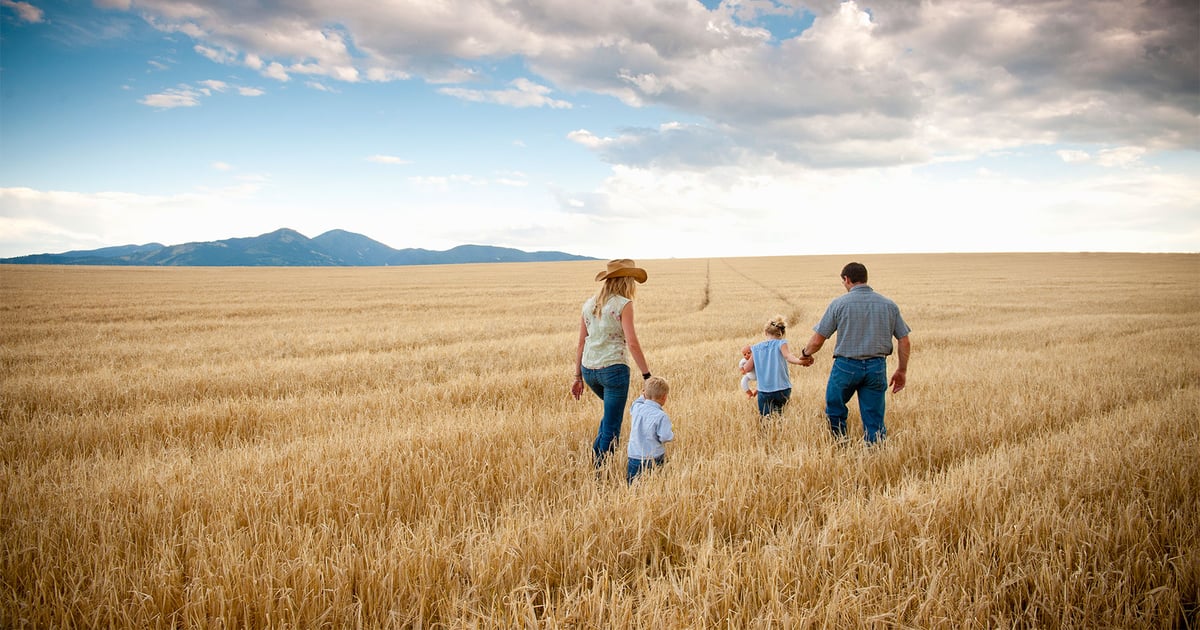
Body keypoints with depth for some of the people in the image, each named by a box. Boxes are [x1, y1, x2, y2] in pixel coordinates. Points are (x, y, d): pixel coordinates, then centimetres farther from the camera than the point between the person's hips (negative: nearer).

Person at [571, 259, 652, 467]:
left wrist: (578, 376, 16)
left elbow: (581, 343, 11)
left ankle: (596, 455, 28)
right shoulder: (623, 305, -8)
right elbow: (632, 343, -15)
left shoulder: (589, 304, 9)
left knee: (612, 410, 32)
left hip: (589, 370, 7)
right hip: (613, 369, -7)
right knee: (612, 427, 5)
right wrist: (647, 376, -10)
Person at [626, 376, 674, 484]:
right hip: (653, 459, -5)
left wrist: (642, 397, 31)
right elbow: (665, 437, -16)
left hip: (634, 457, 5)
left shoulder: (637, 407, 3)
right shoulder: (662, 416, -14)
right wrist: (672, 434, 4)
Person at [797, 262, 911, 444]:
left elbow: (817, 341, -5)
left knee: (835, 411, 18)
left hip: (846, 366, -3)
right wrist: (902, 371, 16)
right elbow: (905, 342, 5)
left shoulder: (839, 303, -5)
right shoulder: (889, 305, 5)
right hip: (877, 367, 3)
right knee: (874, 417, 8)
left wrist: (805, 354, 15)